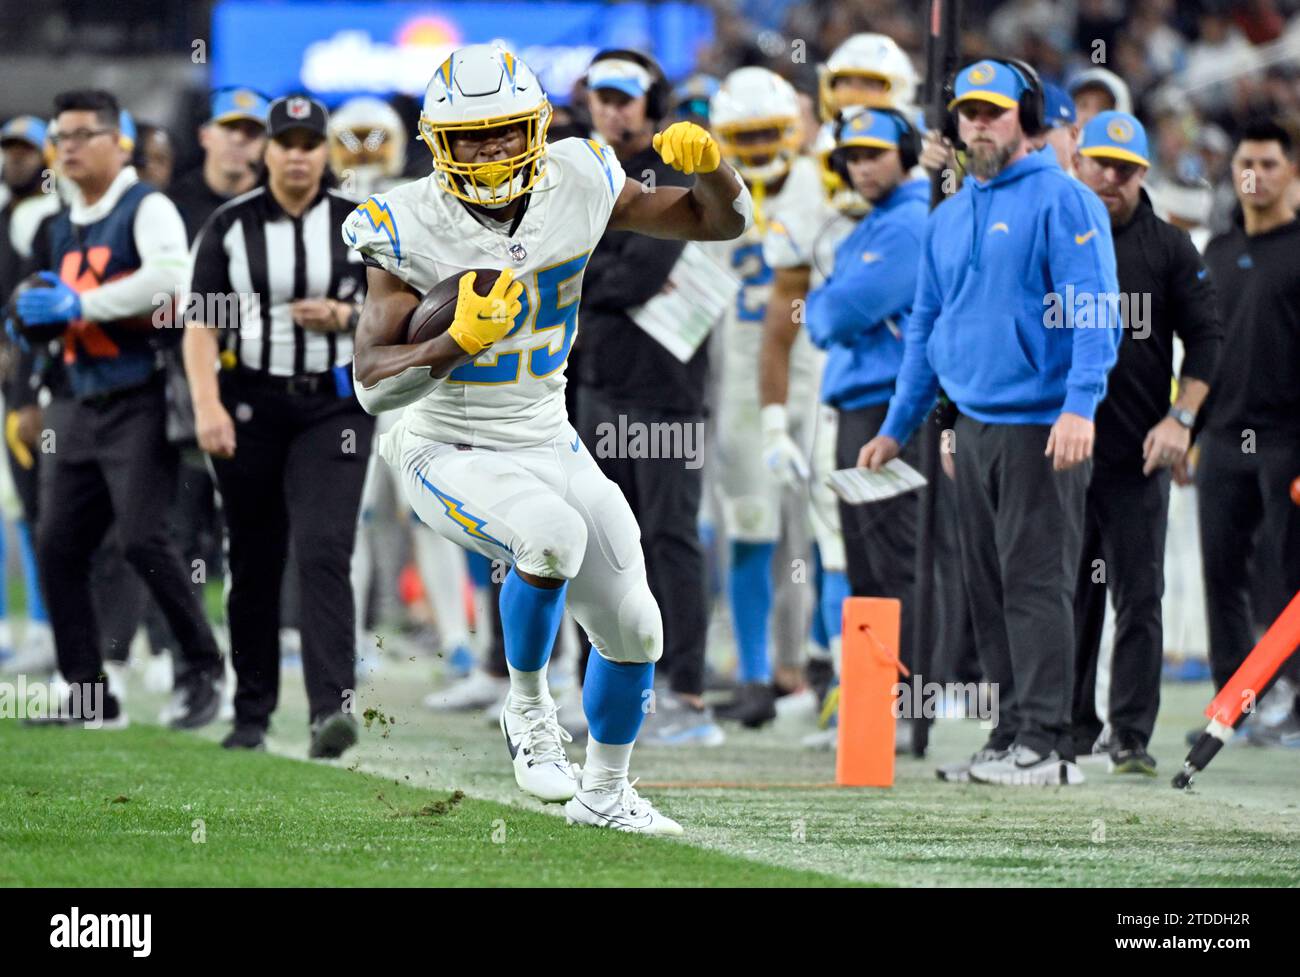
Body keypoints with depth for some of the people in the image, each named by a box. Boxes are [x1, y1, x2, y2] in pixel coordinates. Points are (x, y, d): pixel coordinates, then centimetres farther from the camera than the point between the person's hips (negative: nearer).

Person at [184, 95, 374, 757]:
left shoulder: (358, 224, 4)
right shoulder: (230, 225, 2)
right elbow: (201, 325, -3)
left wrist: (344, 317, -11)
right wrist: (206, 405, -17)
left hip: (334, 404, -1)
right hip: (251, 403, 1)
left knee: (324, 551, -16)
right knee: (253, 561, 6)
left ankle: (332, 708, -25)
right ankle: (251, 714, 18)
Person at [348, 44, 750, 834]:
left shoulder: (577, 188, -8)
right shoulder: (411, 230, -18)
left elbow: (723, 221, 3)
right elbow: (372, 383, -22)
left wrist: (708, 162, -19)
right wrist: (456, 343, -38)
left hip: (546, 444, 5)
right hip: (448, 453, -5)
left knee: (633, 628, 7)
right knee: (553, 534, -35)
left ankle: (604, 795, 32)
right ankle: (529, 707, -9)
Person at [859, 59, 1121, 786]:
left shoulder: (1062, 201, -5)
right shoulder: (948, 219, 18)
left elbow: (1094, 309, -13)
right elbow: (926, 326, 24)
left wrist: (1081, 405, -24)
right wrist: (898, 429, 21)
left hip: (1042, 428, -8)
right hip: (973, 426, 8)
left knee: (1036, 582, -9)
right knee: (989, 589, 8)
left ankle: (1046, 741, -8)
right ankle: (1013, 734, 13)